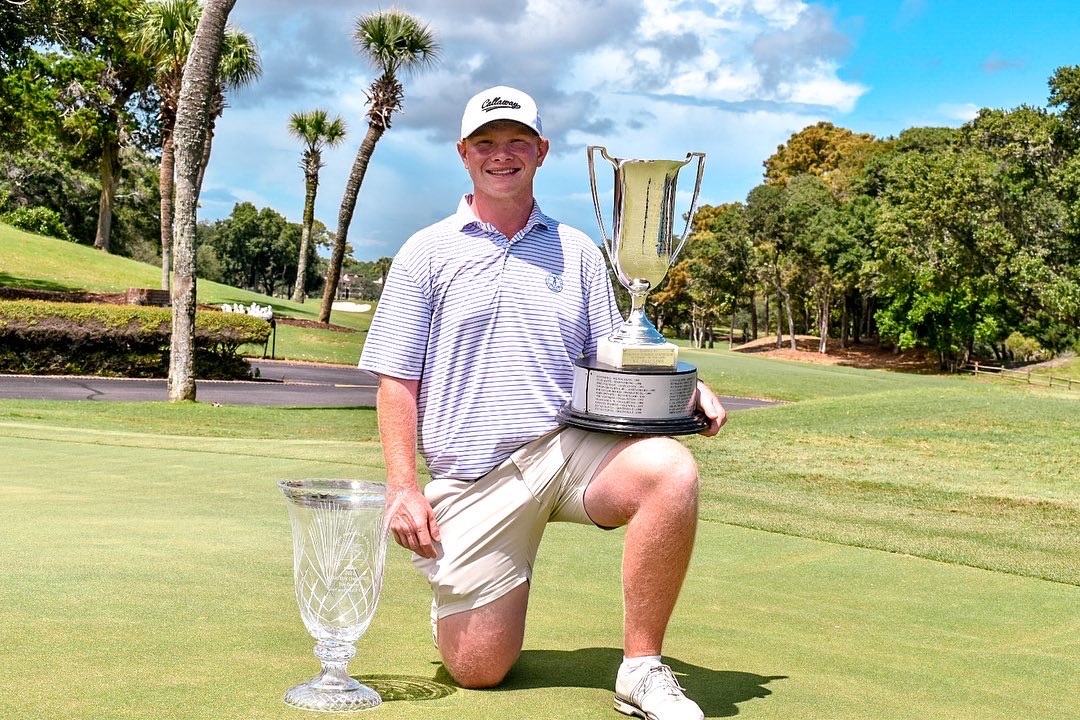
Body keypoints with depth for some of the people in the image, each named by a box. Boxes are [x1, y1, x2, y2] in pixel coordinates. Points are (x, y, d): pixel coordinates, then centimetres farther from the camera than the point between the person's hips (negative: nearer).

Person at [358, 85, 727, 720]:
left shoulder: (576, 252, 13)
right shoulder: (427, 254, 7)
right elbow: (397, 382, 5)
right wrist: (404, 489, -5)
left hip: (569, 446, 2)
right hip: (471, 478, -1)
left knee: (672, 471, -31)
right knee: (478, 669, -4)